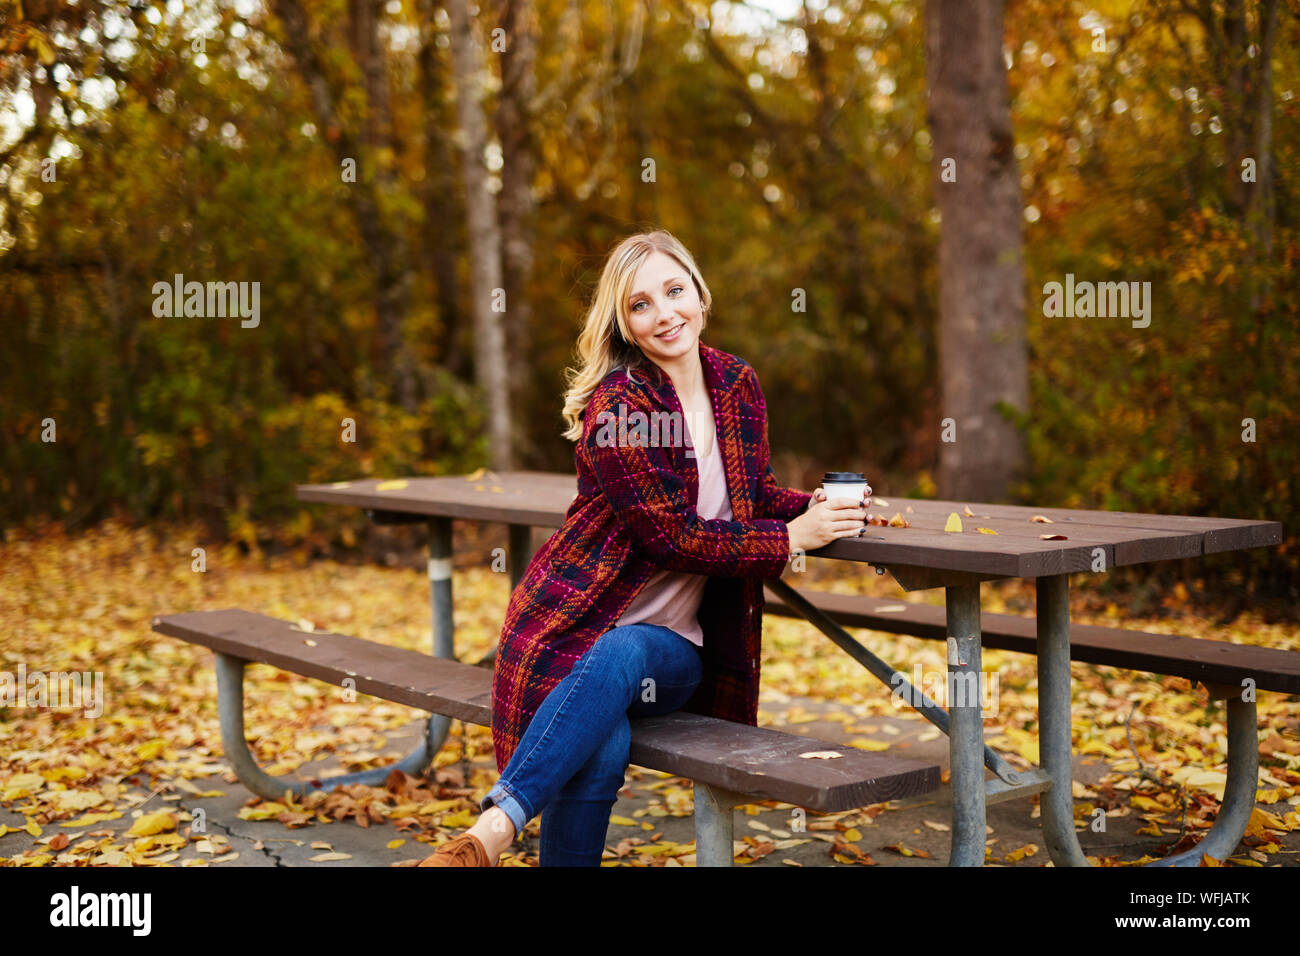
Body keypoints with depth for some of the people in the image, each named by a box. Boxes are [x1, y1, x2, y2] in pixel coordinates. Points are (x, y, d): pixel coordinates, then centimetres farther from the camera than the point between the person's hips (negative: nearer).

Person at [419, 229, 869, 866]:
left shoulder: (737, 385, 8)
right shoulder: (616, 407, -11)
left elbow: (755, 493, 22)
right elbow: (672, 536, -14)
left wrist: (817, 507, 2)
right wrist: (793, 538, -12)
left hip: (675, 643, 3)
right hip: (574, 624, -3)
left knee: (620, 656, -34)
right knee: (601, 752, -35)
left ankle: (491, 831, -40)